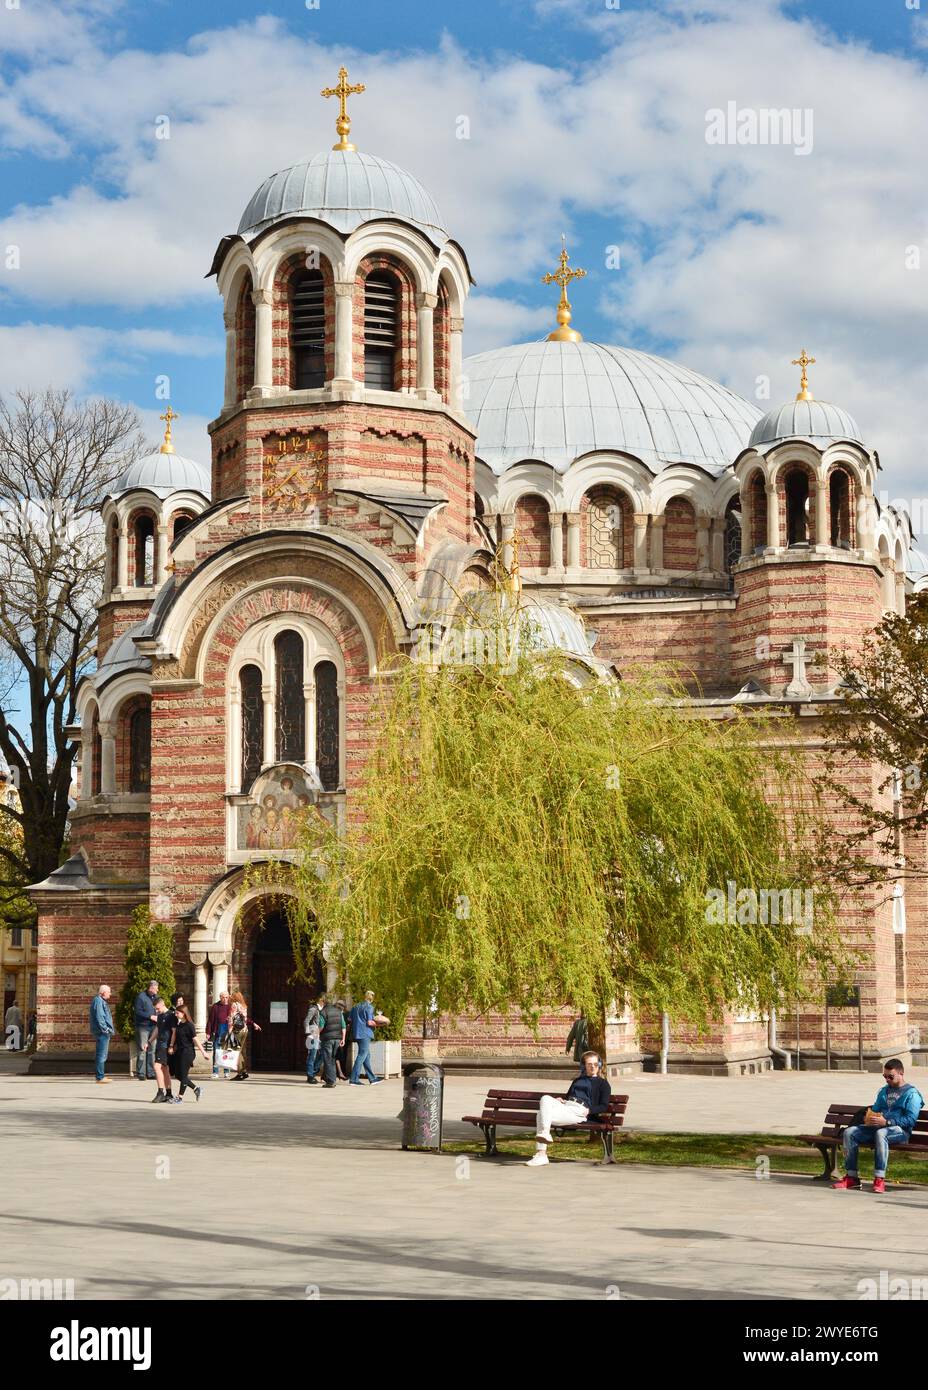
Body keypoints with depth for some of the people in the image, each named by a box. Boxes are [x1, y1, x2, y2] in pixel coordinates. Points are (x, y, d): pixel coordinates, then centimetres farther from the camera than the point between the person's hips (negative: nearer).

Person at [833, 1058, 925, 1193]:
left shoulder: (911, 1093, 1)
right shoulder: (884, 1091, 24)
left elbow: (910, 1120, -11)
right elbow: (875, 1110, 30)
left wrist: (886, 1122, -20)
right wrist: (870, 1117, 4)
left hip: (900, 1130, -7)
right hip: (877, 1127, 7)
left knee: (880, 1133, -41)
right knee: (849, 1132, -16)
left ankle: (879, 1179, -43)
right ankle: (851, 1177, -20)